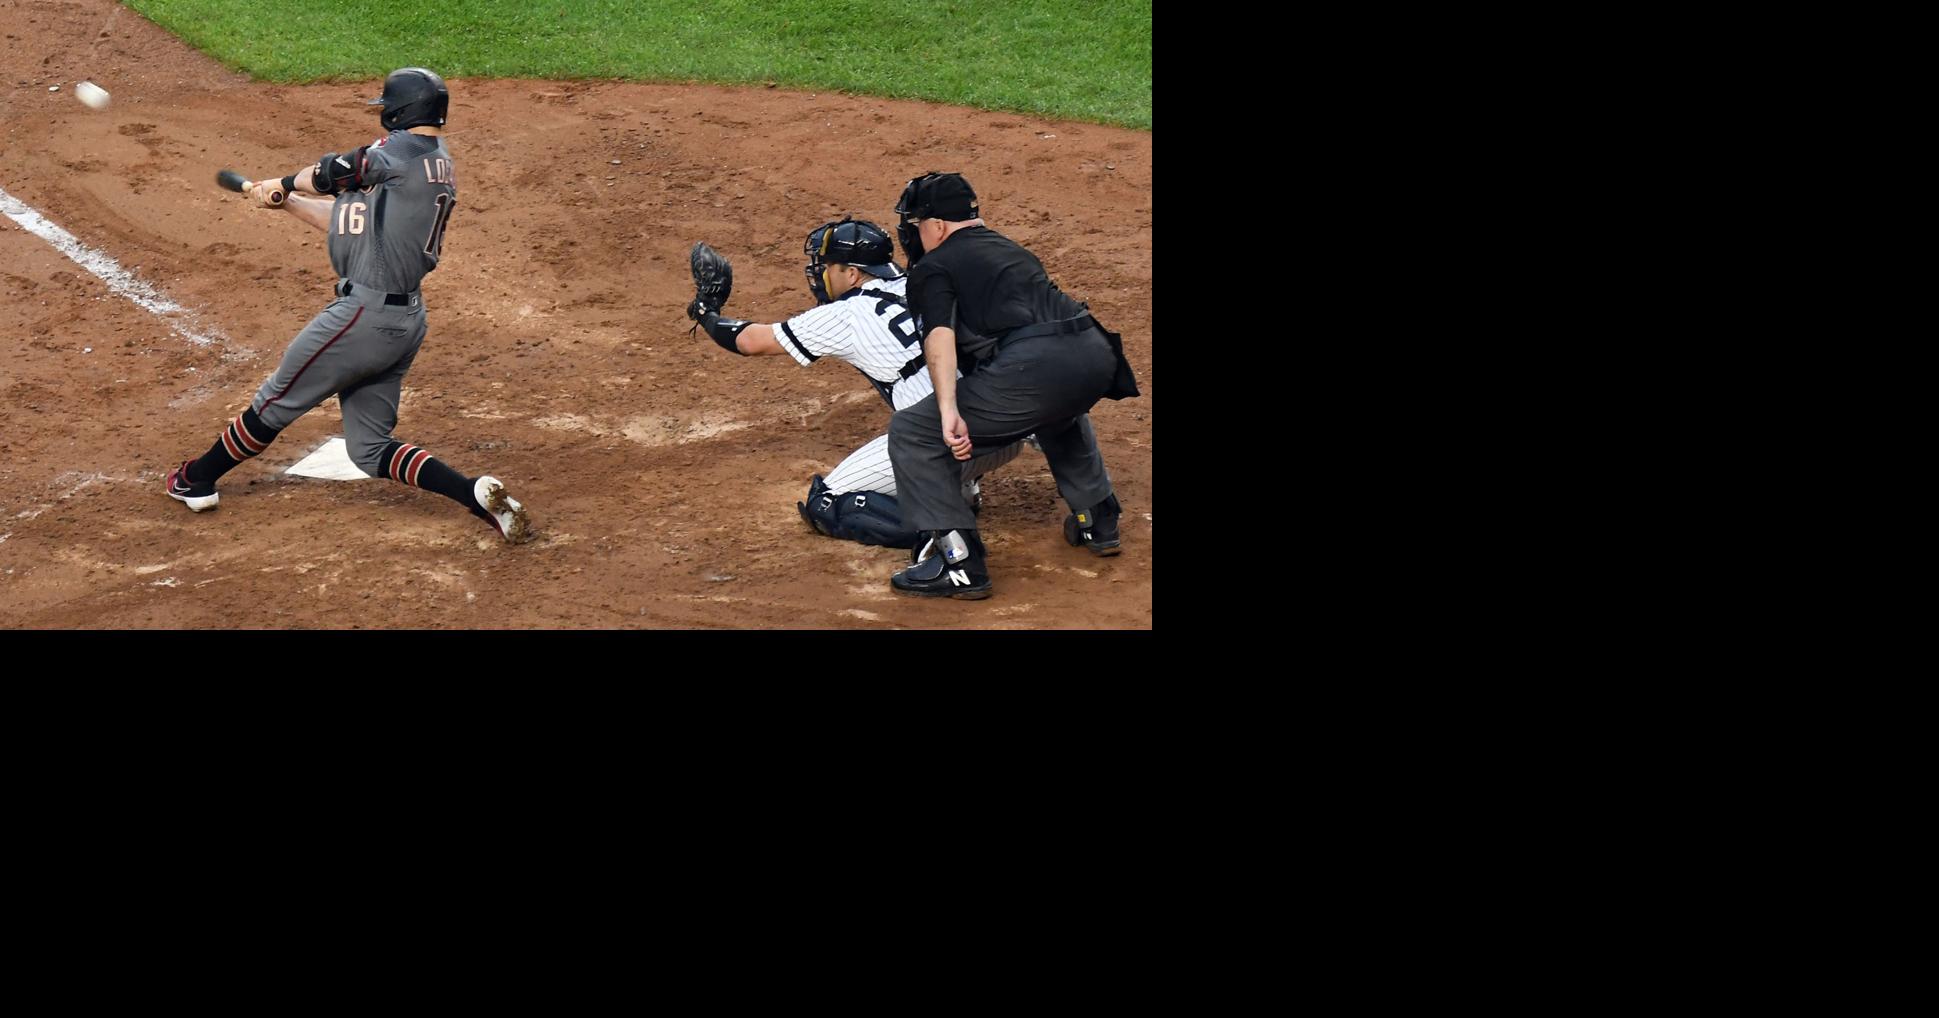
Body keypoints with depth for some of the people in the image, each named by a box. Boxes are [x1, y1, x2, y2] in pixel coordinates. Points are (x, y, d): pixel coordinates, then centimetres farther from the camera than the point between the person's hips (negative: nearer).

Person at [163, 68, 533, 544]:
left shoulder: (405, 151, -13)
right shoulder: (439, 166, 16)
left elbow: (332, 172, -1)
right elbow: (349, 220, 21)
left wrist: (286, 184, 19)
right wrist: (286, 201, 20)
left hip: (366, 313, -9)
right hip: (406, 319, 9)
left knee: (276, 402, 9)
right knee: (369, 447, 12)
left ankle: (197, 480, 26)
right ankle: (478, 494, -3)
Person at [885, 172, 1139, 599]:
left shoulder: (932, 266, 12)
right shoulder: (1012, 250, 34)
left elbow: (939, 333, -7)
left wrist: (949, 412, -20)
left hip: (1035, 365, -8)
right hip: (1098, 355, 8)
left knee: (910, 431, 2)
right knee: (1058, 411, 44)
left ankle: (958, 562, -7)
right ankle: (1098, 520, 42)